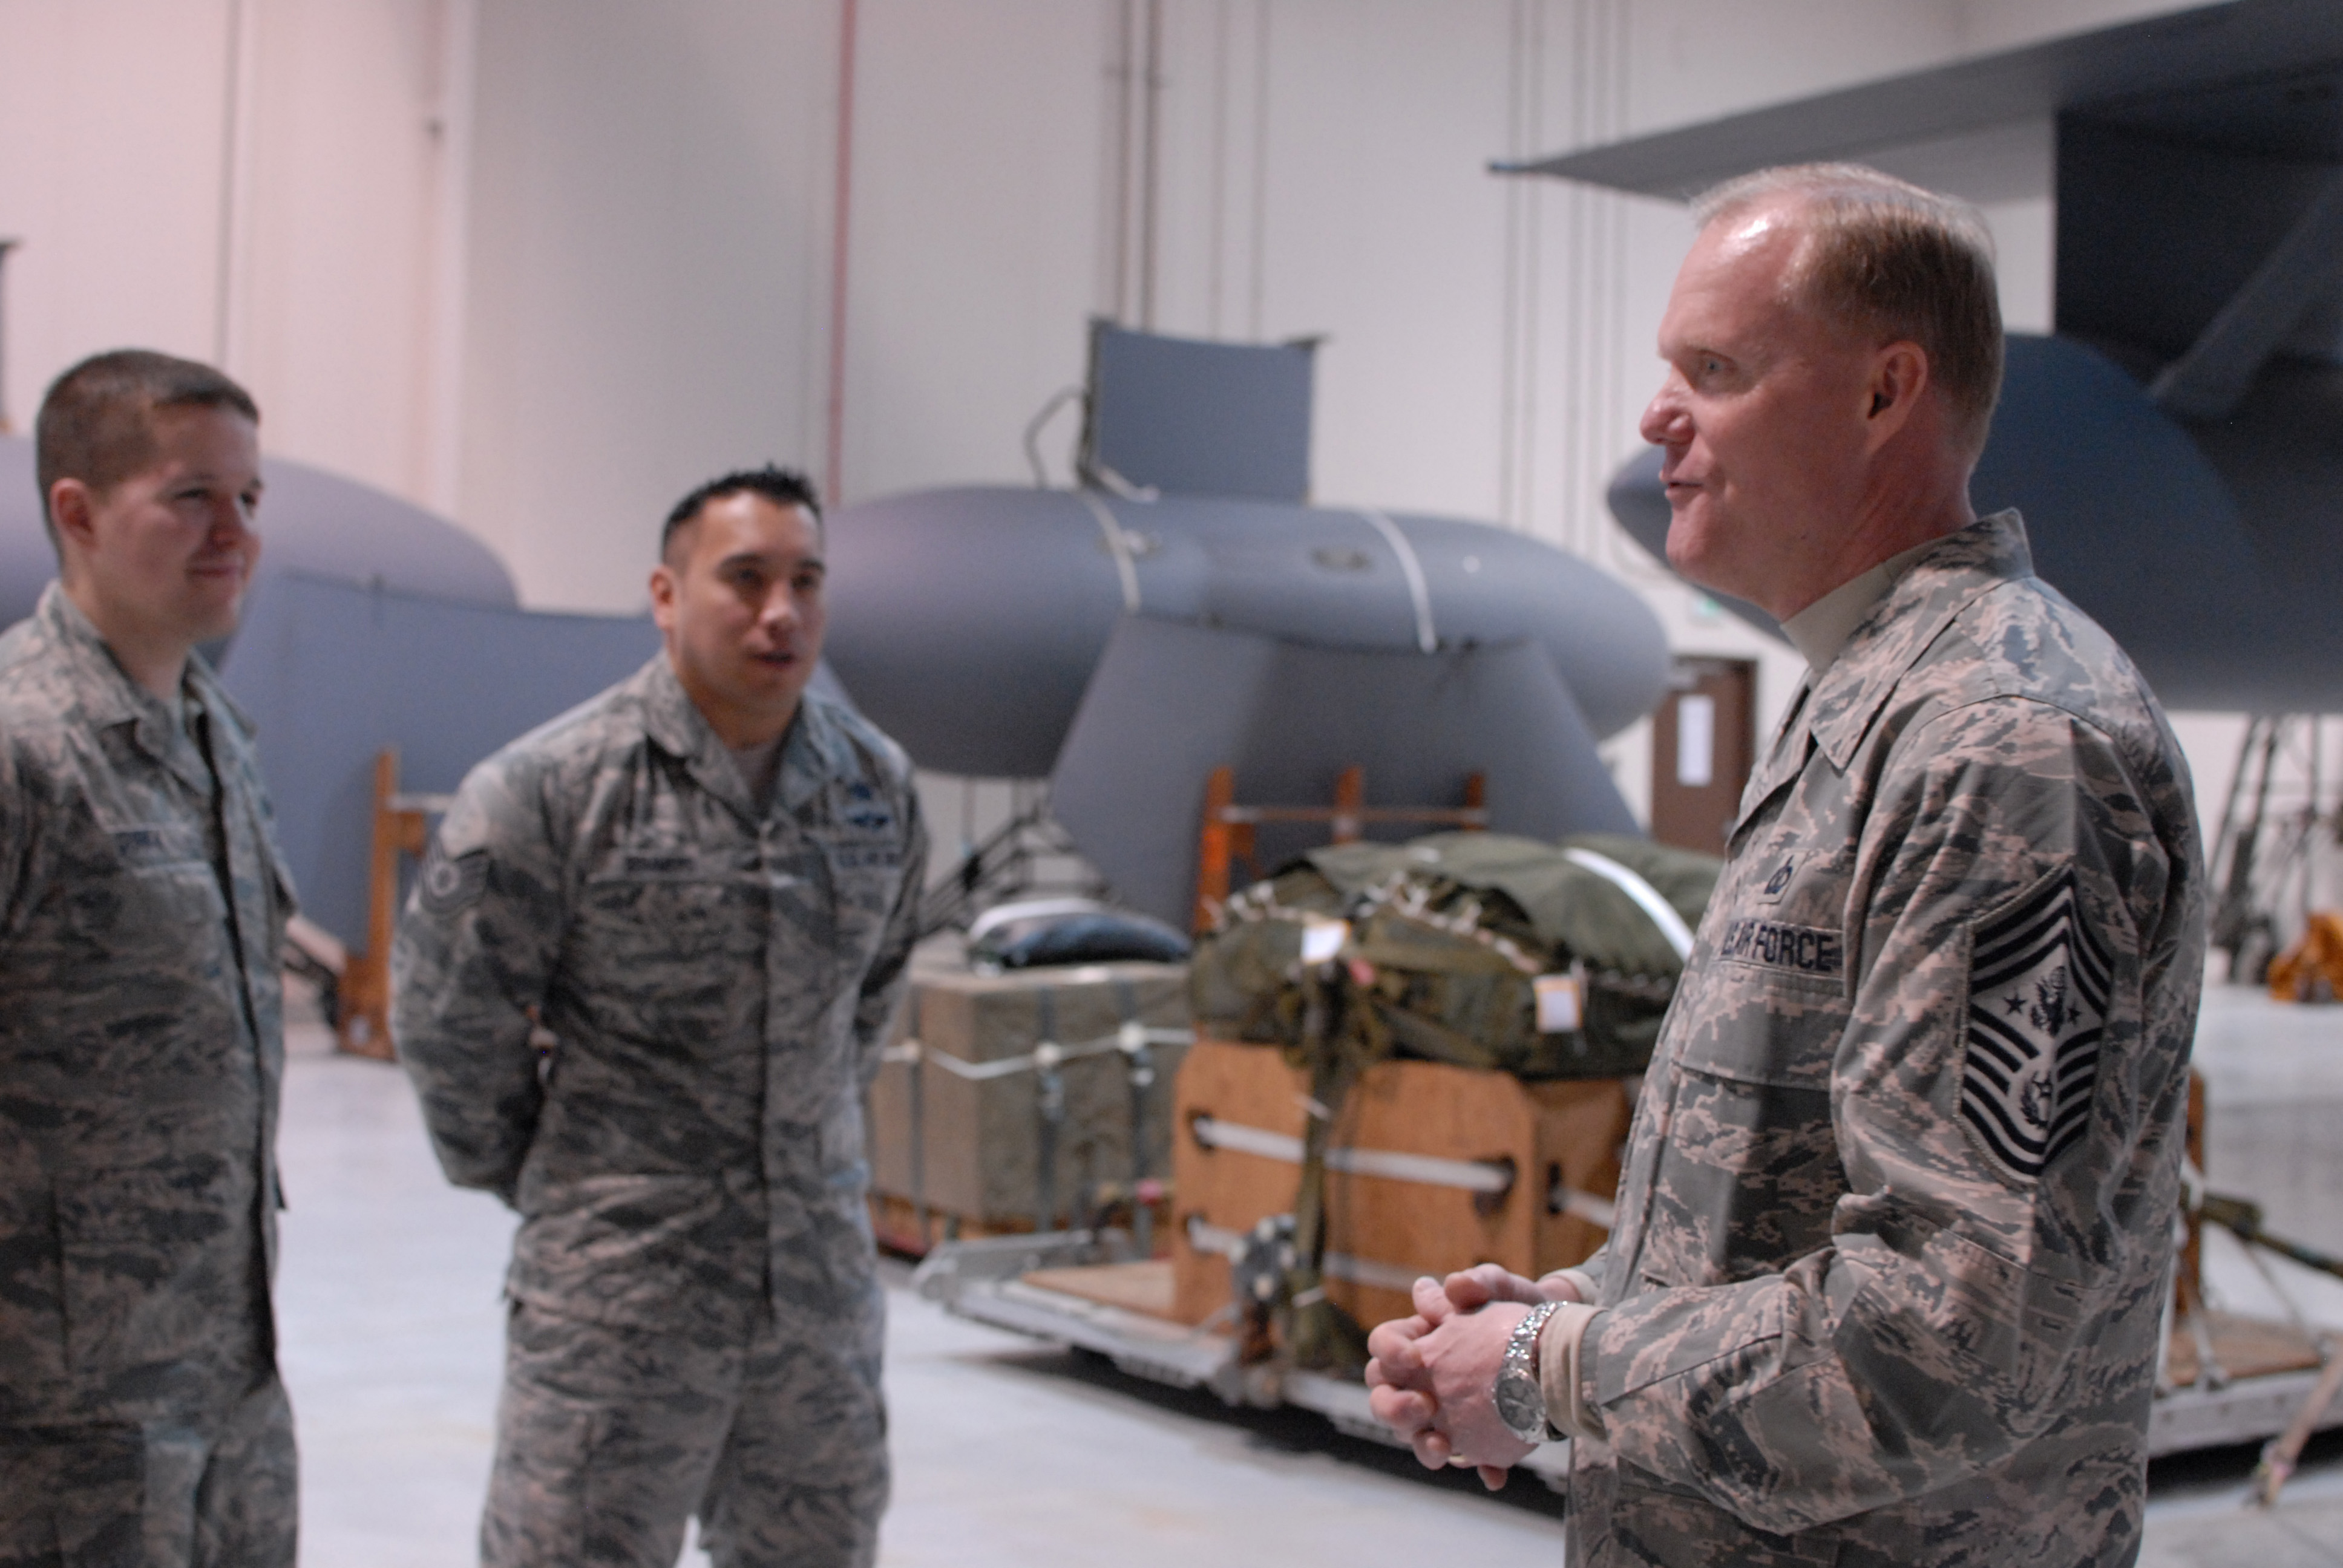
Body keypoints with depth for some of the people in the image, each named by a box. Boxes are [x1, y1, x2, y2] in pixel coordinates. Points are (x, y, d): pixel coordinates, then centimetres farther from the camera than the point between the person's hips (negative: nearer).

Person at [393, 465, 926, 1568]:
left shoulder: (878, 785, 3)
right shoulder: (553, 787, -13)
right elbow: (446, 1010, -6)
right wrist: (533, 1178, 2)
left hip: (822, 1279, 5)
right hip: (620, 1278, -5)